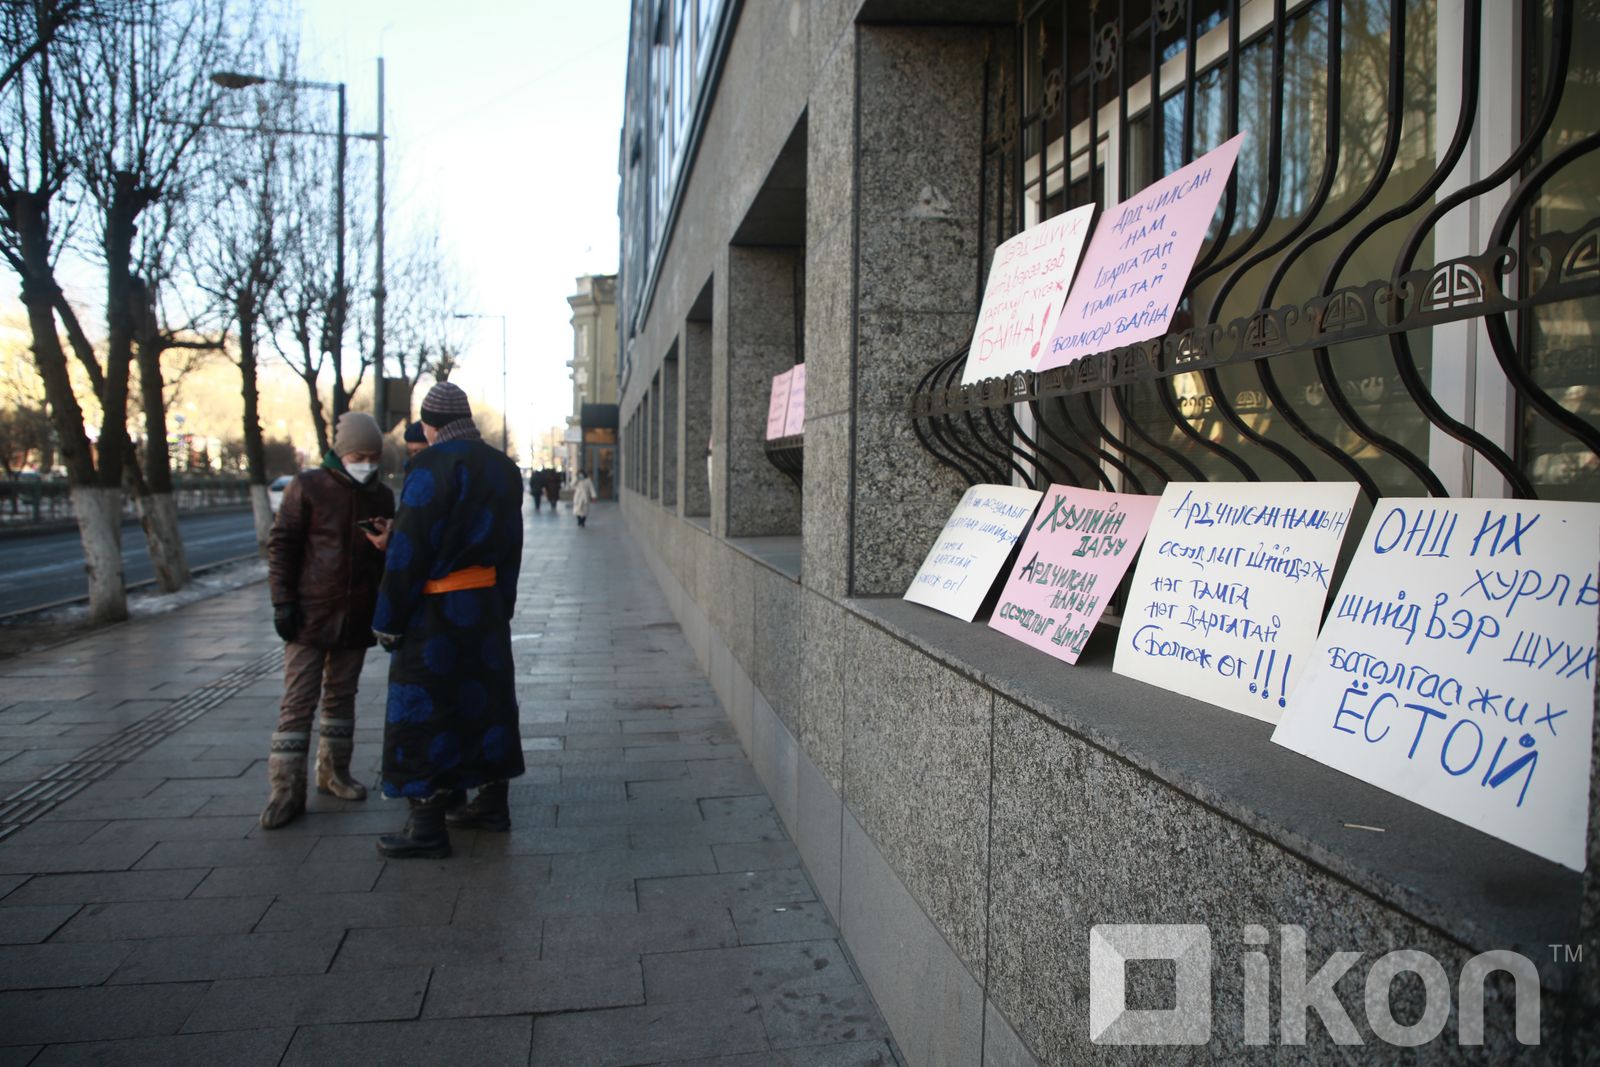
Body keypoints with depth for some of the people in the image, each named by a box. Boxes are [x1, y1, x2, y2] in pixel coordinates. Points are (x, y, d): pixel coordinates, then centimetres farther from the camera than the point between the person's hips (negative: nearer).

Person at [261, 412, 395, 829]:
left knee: (341, 697, 14)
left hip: (357, 619, 4)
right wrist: (284, 602, -9)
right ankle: (287, 790, 1)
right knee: (298, 702, -3)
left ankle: (334, 772, 27)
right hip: (311, 614, -4)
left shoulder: (381, 497, 7)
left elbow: (386, 556, 17)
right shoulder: (308, 488, -6)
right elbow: (280, 545, -4)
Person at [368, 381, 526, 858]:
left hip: (437, 610, -8)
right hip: (489, 606, 8)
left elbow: (410, 550, -17)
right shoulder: (503, 468, 11)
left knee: (423, 709, 0)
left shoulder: (432, 466, -14)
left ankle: (426, 826, 4)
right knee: (486, 697, 16)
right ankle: (492, 802, 27)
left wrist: (389, 621, -11)